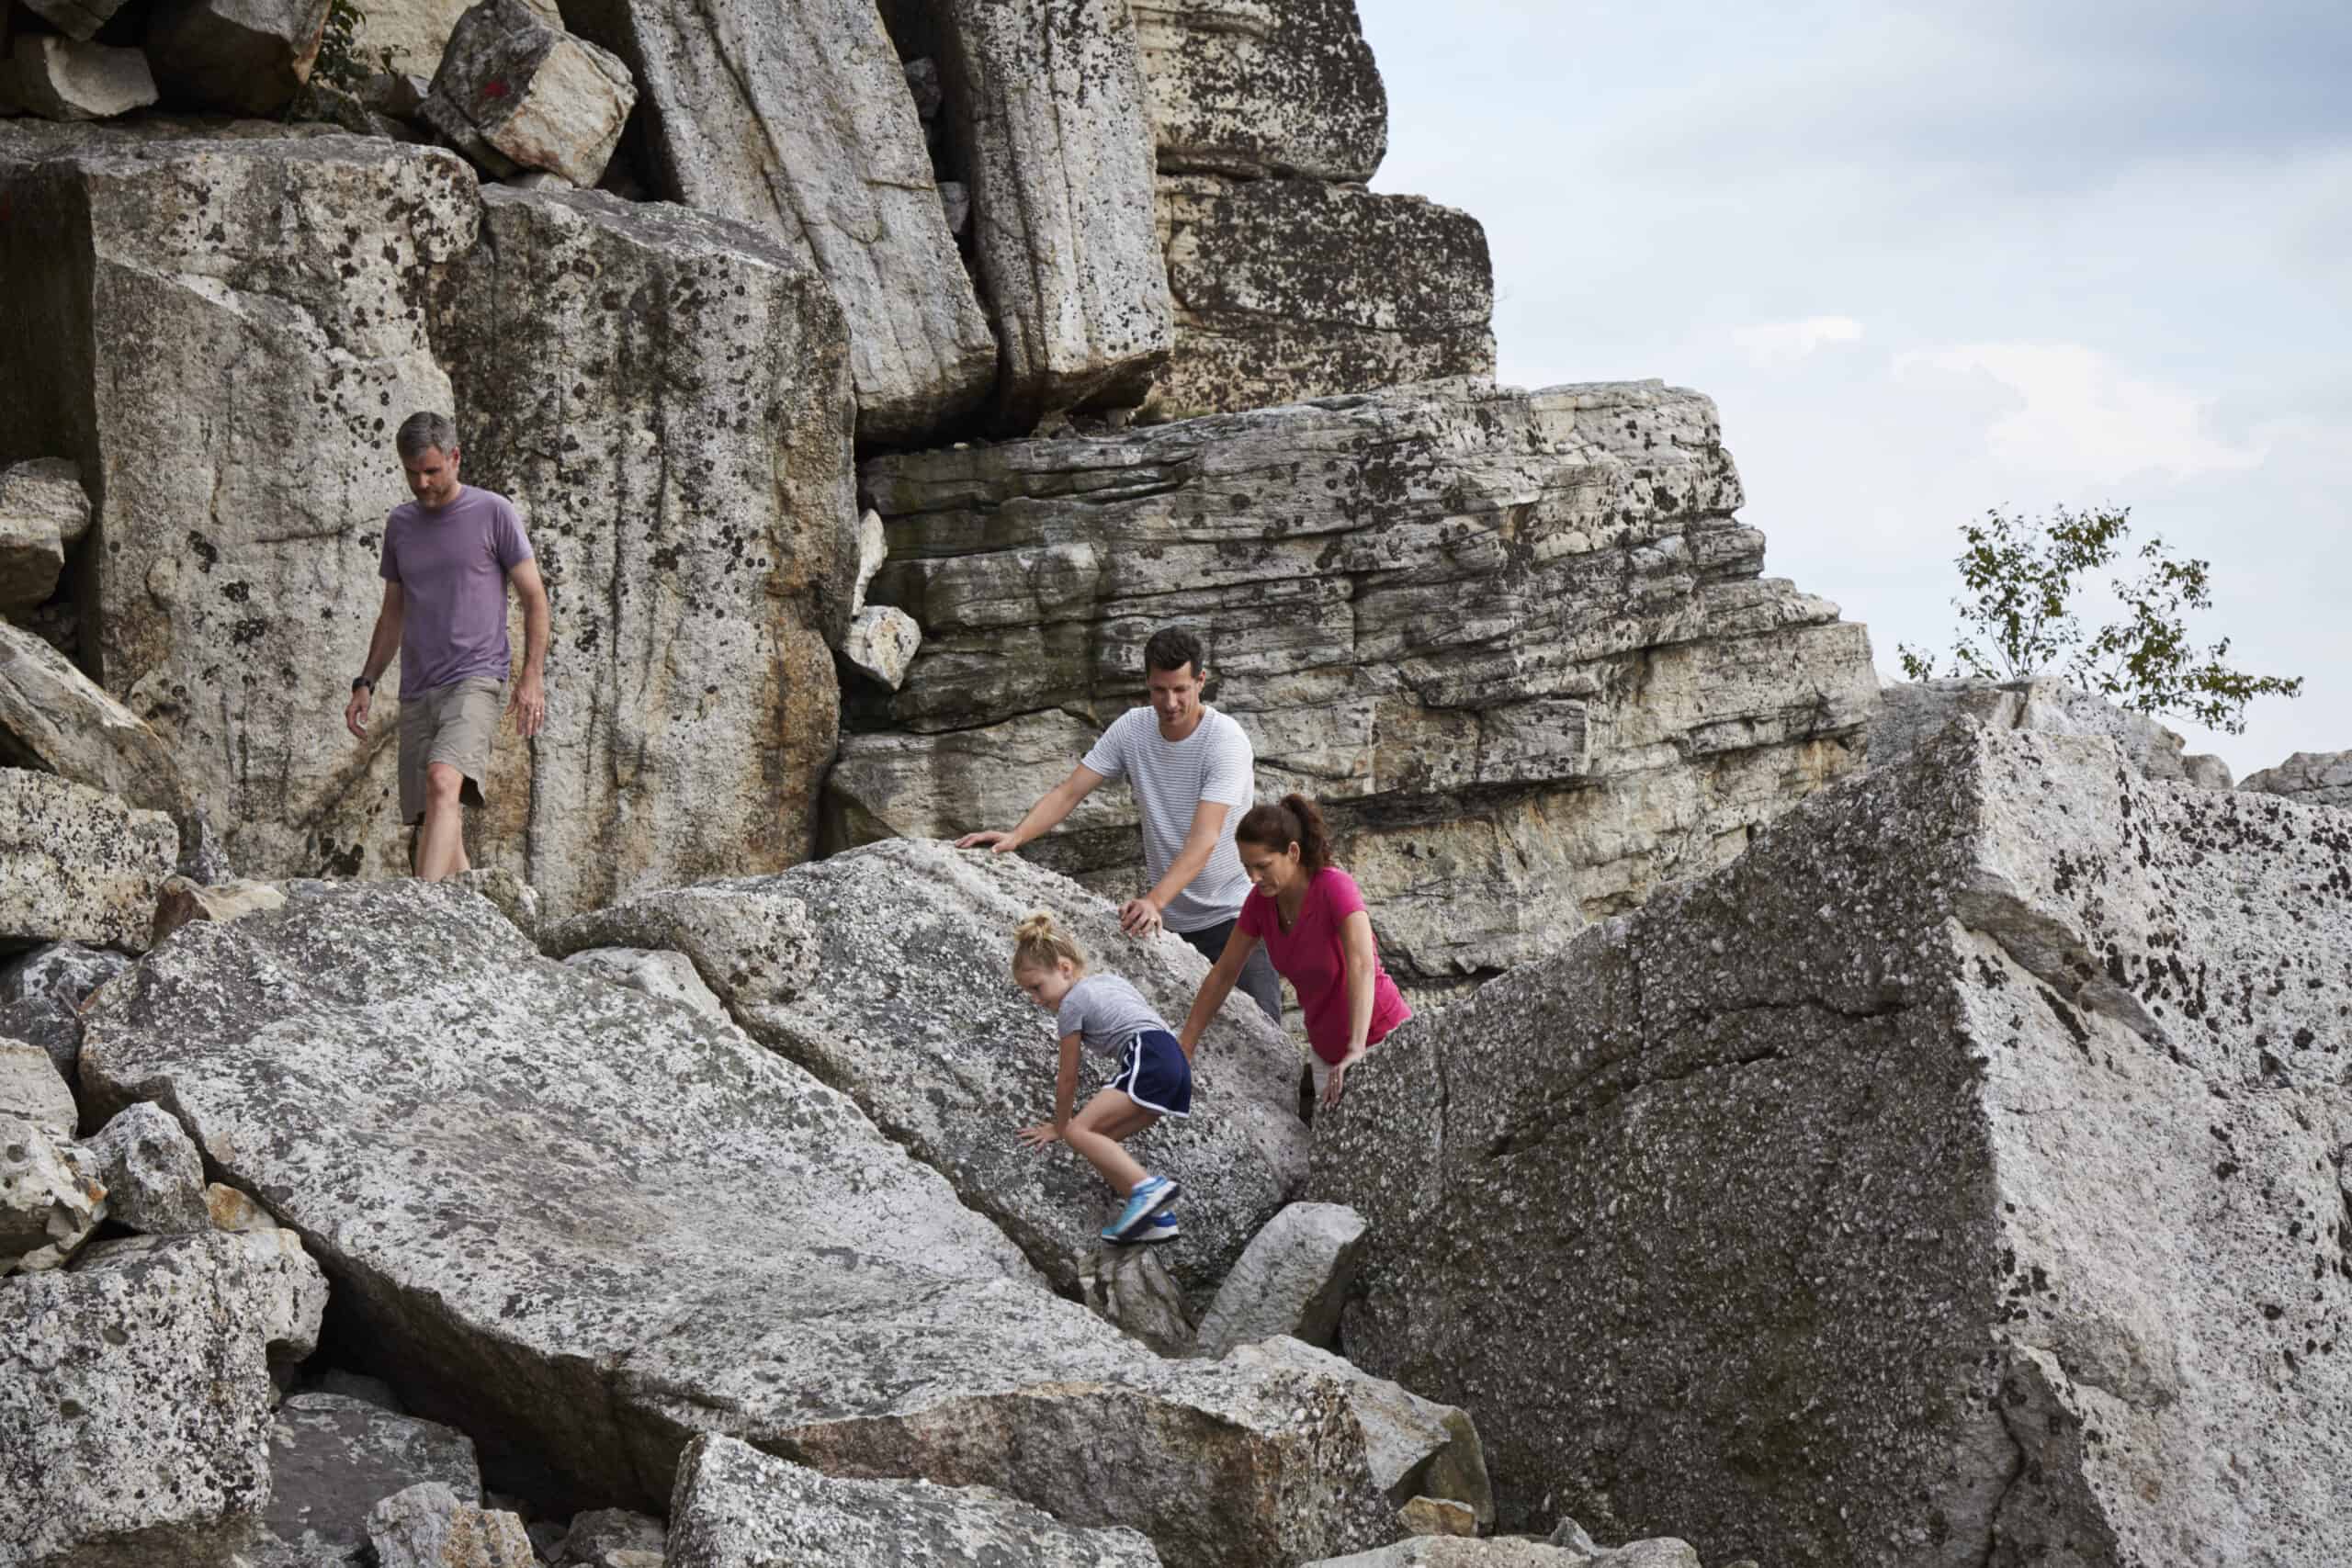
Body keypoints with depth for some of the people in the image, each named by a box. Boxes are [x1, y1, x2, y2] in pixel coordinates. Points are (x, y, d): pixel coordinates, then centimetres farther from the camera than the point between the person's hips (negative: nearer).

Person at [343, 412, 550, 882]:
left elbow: (534, 598, 3)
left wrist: (533, 675, -8)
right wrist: (365, 684, 14)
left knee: (442, 781, -28)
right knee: (436, 822, 1)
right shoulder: (400, 524, 16)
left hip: (476, 681, -6)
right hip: (417, 693, 6)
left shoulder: (494, 513, 2)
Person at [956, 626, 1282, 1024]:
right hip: (1167, 917, 5)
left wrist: (1154, 901, -43)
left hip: (1232, 915, -5)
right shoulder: (1132, 729, -4)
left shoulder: (1226, 740, -20)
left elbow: (1204, 840, -30)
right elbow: (1068, 792, -5)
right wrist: (1015, 836, -22)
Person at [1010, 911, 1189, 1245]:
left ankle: (1147, 1186, -33)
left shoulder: (1071, 1003, 5)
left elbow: (1067, 1078, 11)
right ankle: (1157, 1216, -6)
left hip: (1149, 1059, -9)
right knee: (1101, 1140, 8)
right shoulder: (1111, 979, 29)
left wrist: (1058, 1126, 25)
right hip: (1178, 1059, 9)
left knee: (1078, 1131, -14)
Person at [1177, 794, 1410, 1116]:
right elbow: (1223, 973, 3)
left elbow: (1361, 967, -39)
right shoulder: (1262, 899, -8)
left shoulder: (1336, 887, -26)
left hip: (1379, 1039, -6)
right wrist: (1183, 1049, 2)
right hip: (1328, 1047, 6)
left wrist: (1356, 1050, -50)